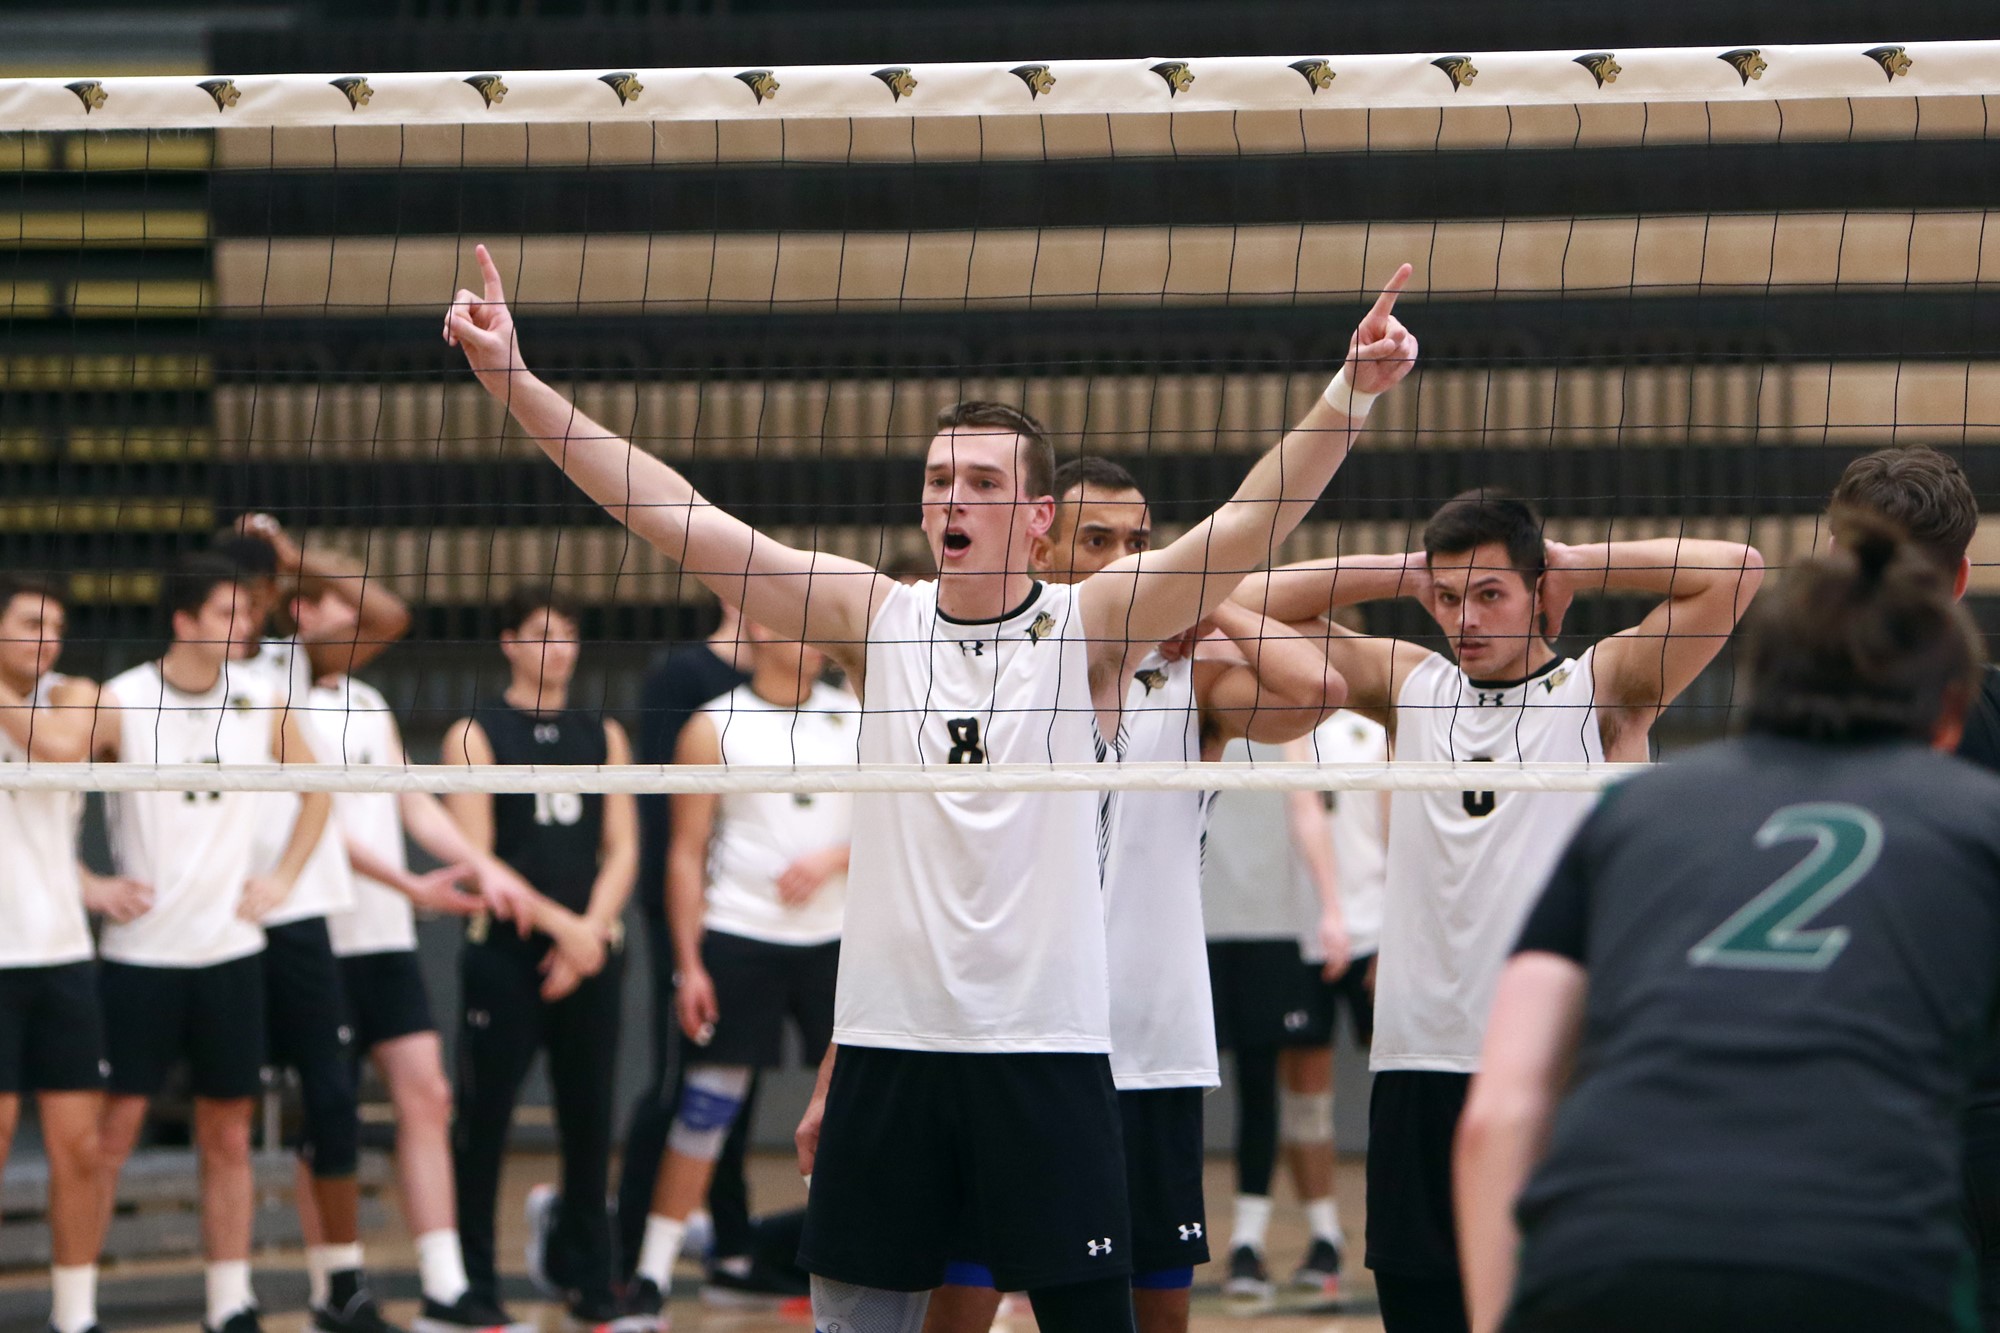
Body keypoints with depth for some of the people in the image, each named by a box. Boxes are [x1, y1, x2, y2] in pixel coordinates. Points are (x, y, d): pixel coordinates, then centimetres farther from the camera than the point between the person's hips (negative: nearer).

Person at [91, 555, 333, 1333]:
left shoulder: (261, 700, 4)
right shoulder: (120, 704, -8)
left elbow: (316, 790, 18)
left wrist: (282, 878, 8)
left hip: (230, 948, 4)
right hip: (140, 949, -4)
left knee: (228, 1135, 6)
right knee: (116, 1126, -5)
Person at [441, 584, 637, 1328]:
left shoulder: (603, 737, 13)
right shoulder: (476, 736, 0)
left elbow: (622, 847, 8)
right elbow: (475, 859, -7)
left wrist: (593, 928, -8)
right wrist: (558, 923, -15)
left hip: (589, 953, 4)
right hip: (505, 953, -4)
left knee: (589, 1119, 5)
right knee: (484, 1119, -3)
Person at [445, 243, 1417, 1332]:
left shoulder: (1089, 627, 0)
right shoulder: (874, 620, 6)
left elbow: (1250, 522, -12)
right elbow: (672, 517, 3)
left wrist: (1353, 392, -26)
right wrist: (515, 381, -2)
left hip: (1046, 1049, -2)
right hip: (886, 1046, 2)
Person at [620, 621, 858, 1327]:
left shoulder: (856, 717, 7)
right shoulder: (715, 728, 0)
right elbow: (686, 853, -2)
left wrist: (833, 859, -14)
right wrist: (689, 962, -8)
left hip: (833, 936, 3)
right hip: (738, 939, -3)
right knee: (707, 1107, -3)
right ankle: (654, 1269, 3)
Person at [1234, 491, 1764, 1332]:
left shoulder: (1600, 692, 4)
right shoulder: (1408, 687, 14)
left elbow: (1734, 573, -6)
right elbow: (1254, 606, 15)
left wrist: (1580, 565, 2)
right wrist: (1401, 572, 9)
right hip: (1418, 1065, 4)